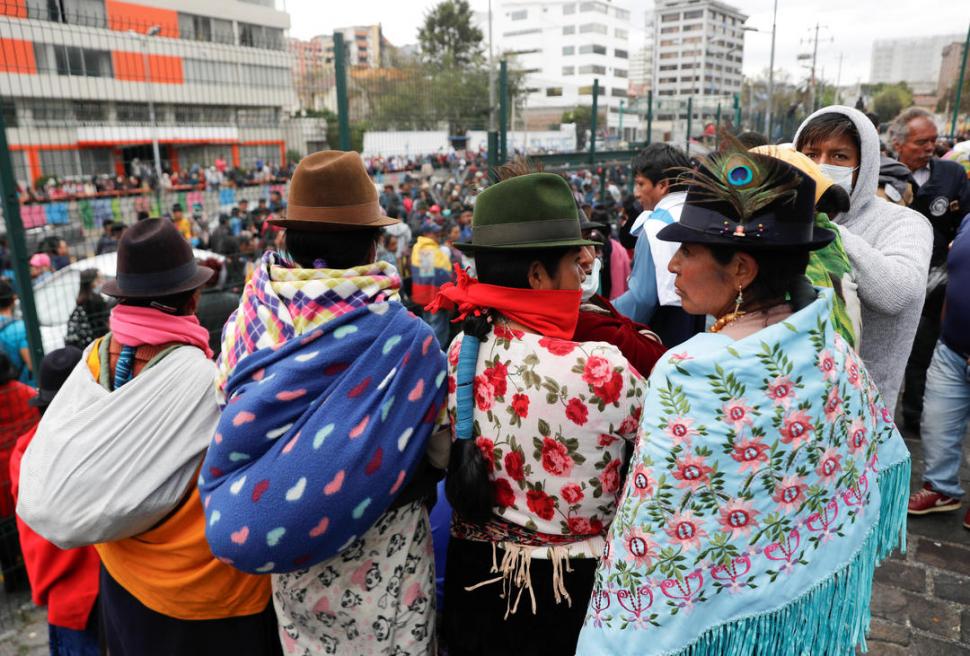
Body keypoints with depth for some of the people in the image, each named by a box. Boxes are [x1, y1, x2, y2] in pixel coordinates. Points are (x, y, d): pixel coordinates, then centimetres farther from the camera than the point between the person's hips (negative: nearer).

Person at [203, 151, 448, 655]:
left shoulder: (252, 319, -14)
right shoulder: (404, 338, -26)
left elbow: (232, 440, -3)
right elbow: (442, 449, -14)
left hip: (284, 552, 4)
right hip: (380, 550, -3)